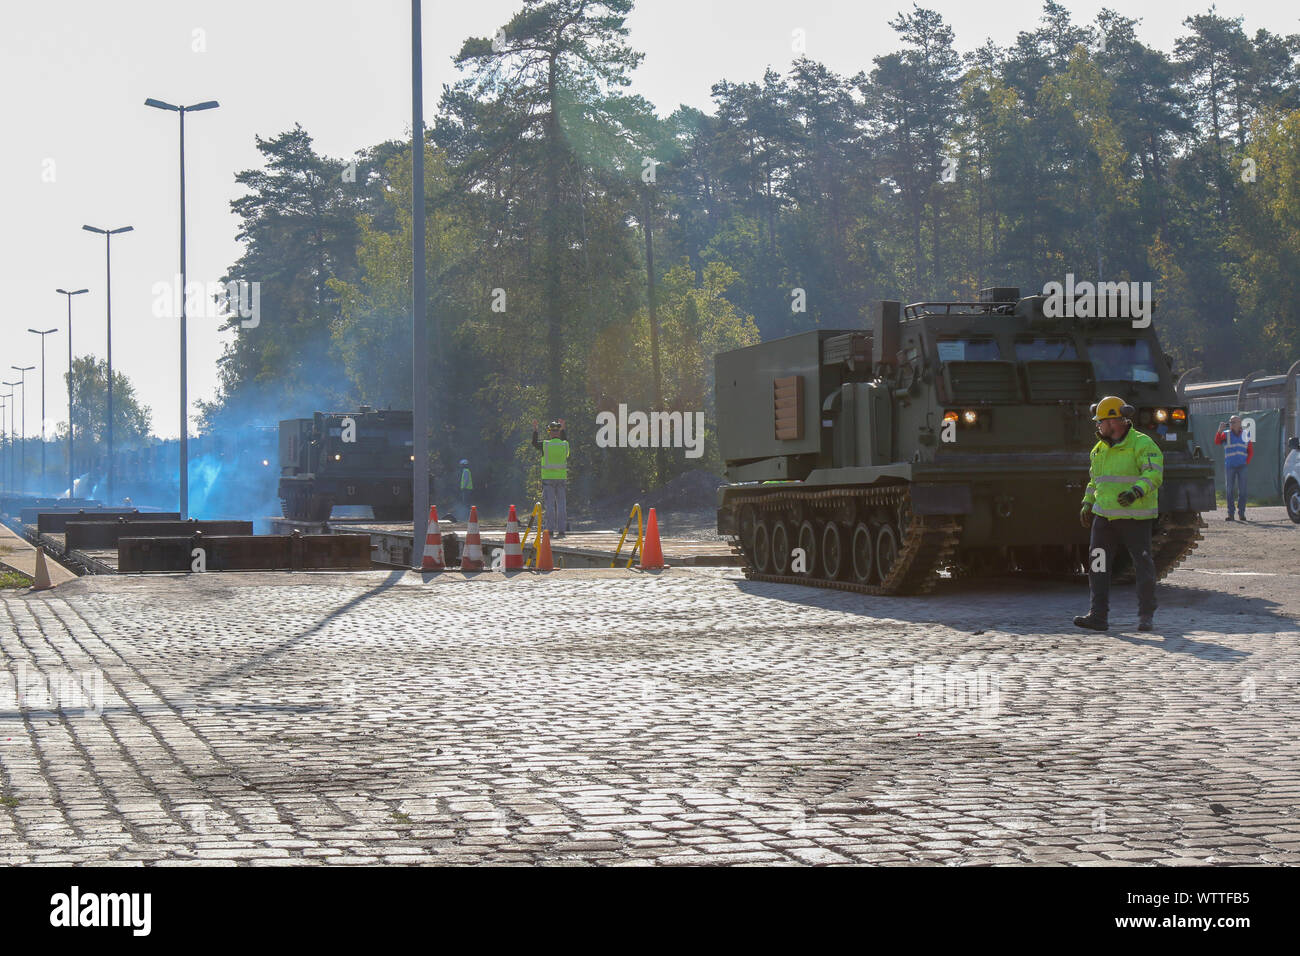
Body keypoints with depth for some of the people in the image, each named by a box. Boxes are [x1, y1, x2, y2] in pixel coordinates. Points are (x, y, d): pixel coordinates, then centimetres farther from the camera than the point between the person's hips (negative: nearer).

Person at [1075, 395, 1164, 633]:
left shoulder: (1142, 444, -8)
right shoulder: (1099, 449, 15)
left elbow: (1154, 473, -19)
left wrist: (1136, 491, -34)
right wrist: (1087, 505, 18)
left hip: (1135, 518, -6)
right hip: (1105, 516, 6)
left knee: (1143, 565, 0)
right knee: (1098, 565, -4)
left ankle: (1146, 615, 10)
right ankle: (1098, 615, -5)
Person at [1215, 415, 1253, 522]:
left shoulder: (1245, 436, 10)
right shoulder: (1226, 434, 5)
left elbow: (1251, 451, 15)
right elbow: (1217, 442, -13)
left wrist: (1247, 462, 1)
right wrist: (1219, 431, -28)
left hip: (1242, 466, 1)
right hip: (1229, 467, -1)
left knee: (1242, 490, 0)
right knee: (1229, 490, -1)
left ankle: (1241, 513, 5)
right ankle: (1230, 514, 3)